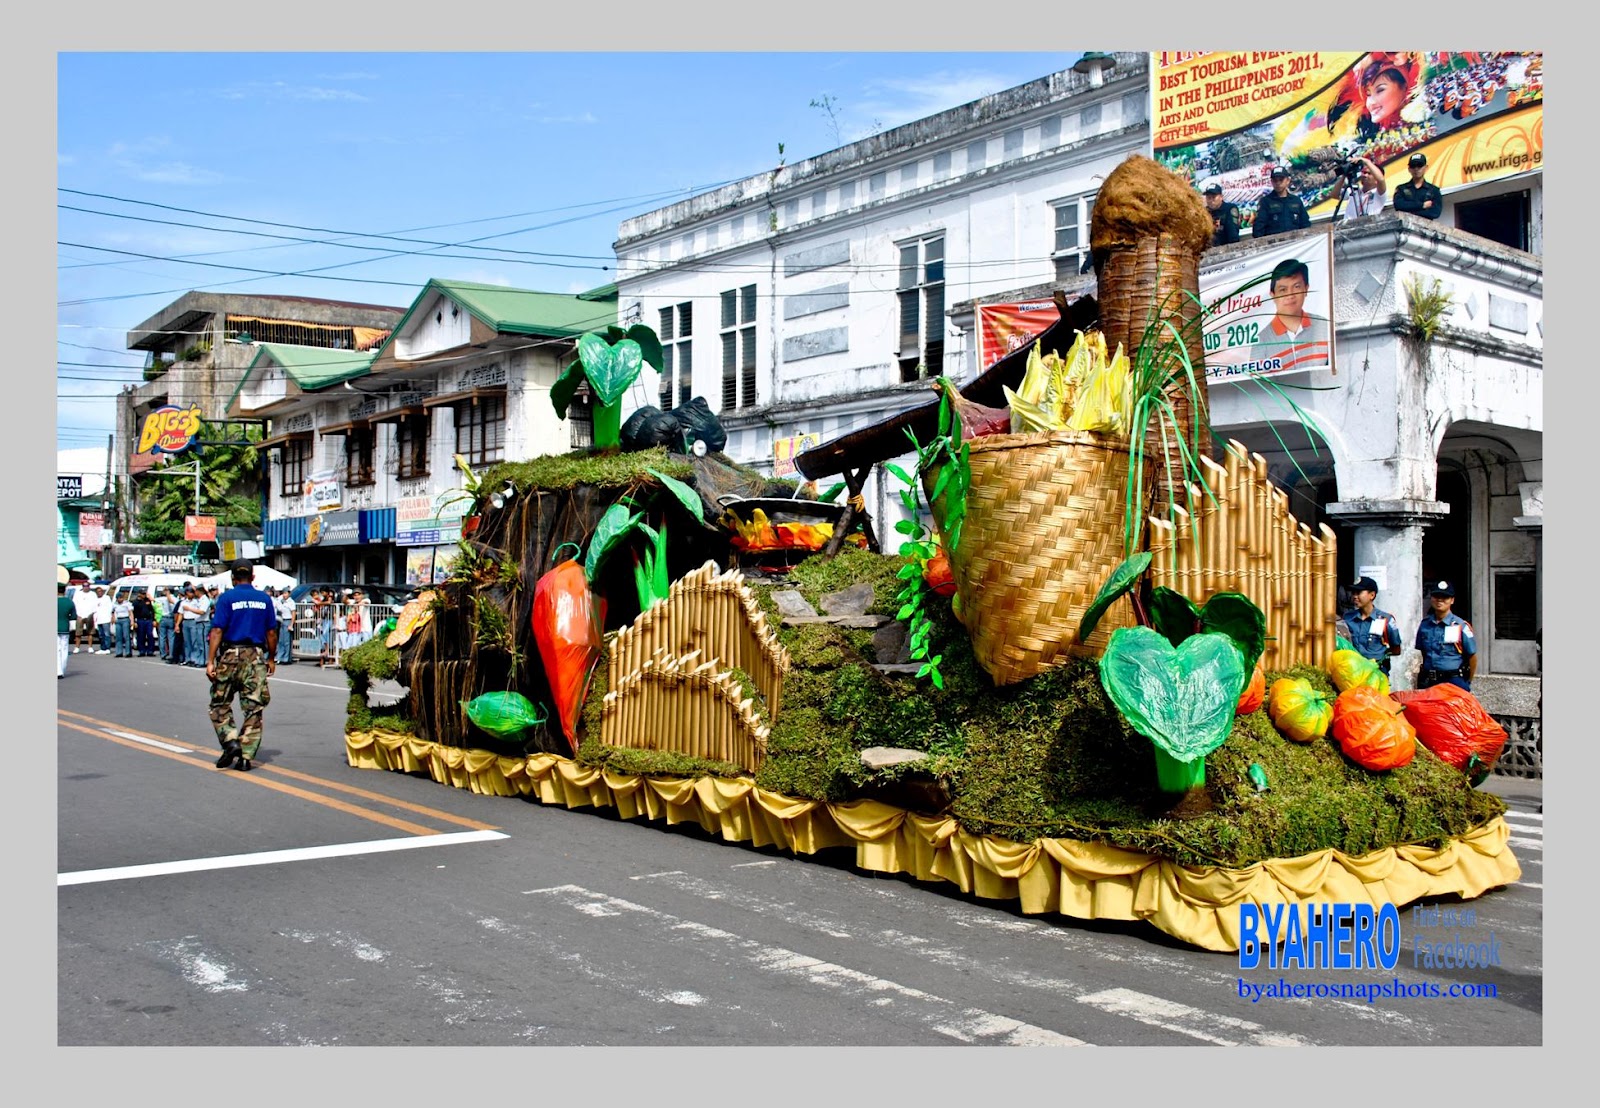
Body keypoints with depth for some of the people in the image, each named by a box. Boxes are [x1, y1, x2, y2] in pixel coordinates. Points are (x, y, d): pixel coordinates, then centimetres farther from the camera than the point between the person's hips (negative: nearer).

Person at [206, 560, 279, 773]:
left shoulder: (226, 598, -3)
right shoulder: (264, 599, 5)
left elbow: (217, 631, -10)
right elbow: (271, 632, 8)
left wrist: (210, 661, -11)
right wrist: (272, 659, 18)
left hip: (231, 655, -2)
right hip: (256, 656, 2)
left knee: (220, 704, 13)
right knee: (253, 707, 4)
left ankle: (230, 741, -5)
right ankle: (246, 757, 1)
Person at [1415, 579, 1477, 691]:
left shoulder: (1461, 626, -7)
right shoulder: (1424, 624, 8)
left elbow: (1472, 657, 0)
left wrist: (1467, 683, 5)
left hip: (1454, 682, -4)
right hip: (1428, 682, 4)